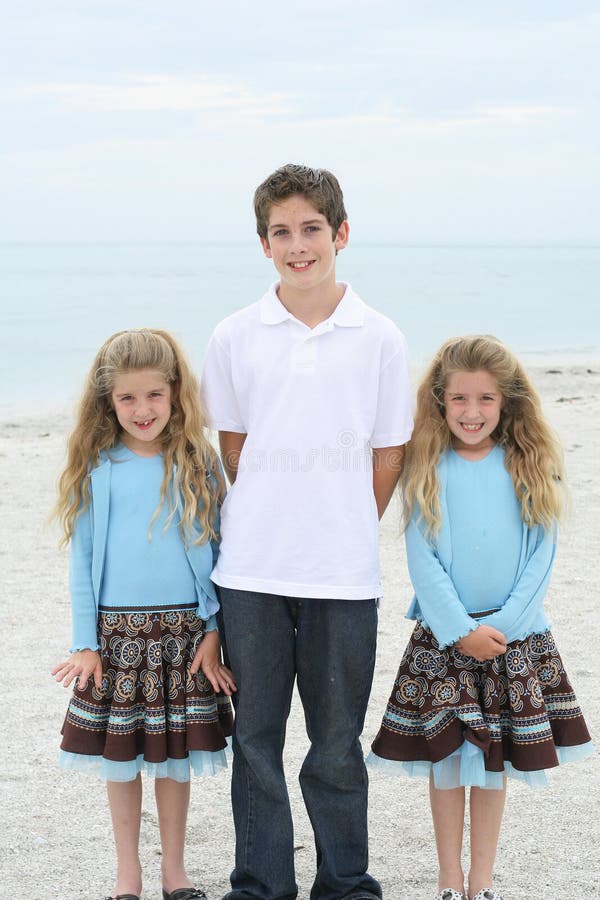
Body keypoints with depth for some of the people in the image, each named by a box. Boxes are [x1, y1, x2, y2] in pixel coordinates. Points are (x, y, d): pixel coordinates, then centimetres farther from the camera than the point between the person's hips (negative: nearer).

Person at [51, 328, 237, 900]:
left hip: (183, 632, 0)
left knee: (175, 755, 8)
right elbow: (82, 560, 2)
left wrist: (212, 632, -5)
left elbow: (218, 553, 2)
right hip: (116, 632, 0)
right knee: (119, 756, 7)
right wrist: (85, 644, -3)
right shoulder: (97, 470, 0)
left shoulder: (199, 466, 0)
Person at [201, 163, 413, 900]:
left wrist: (344, 532, 5)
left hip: (344, 575, -1)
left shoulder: (379, 338, -1)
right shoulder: (234, 337, 1)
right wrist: (270, 522, 7)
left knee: (338, 744, 9)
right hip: (251, 571, 1)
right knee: (255, 737, 9)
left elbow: (388, 453, 5)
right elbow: (233, 445, 10)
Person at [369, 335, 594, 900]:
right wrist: (461, 631, -13)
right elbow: (422, 558, -6)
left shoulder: (532, 467, 0)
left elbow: (541, 556, -2)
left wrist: (501, 627, -11)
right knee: (445, 757, 3)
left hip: (513, 635, 1)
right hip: (443, 635, -1)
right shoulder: (428, 469, -3)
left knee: (495, 763, 7)